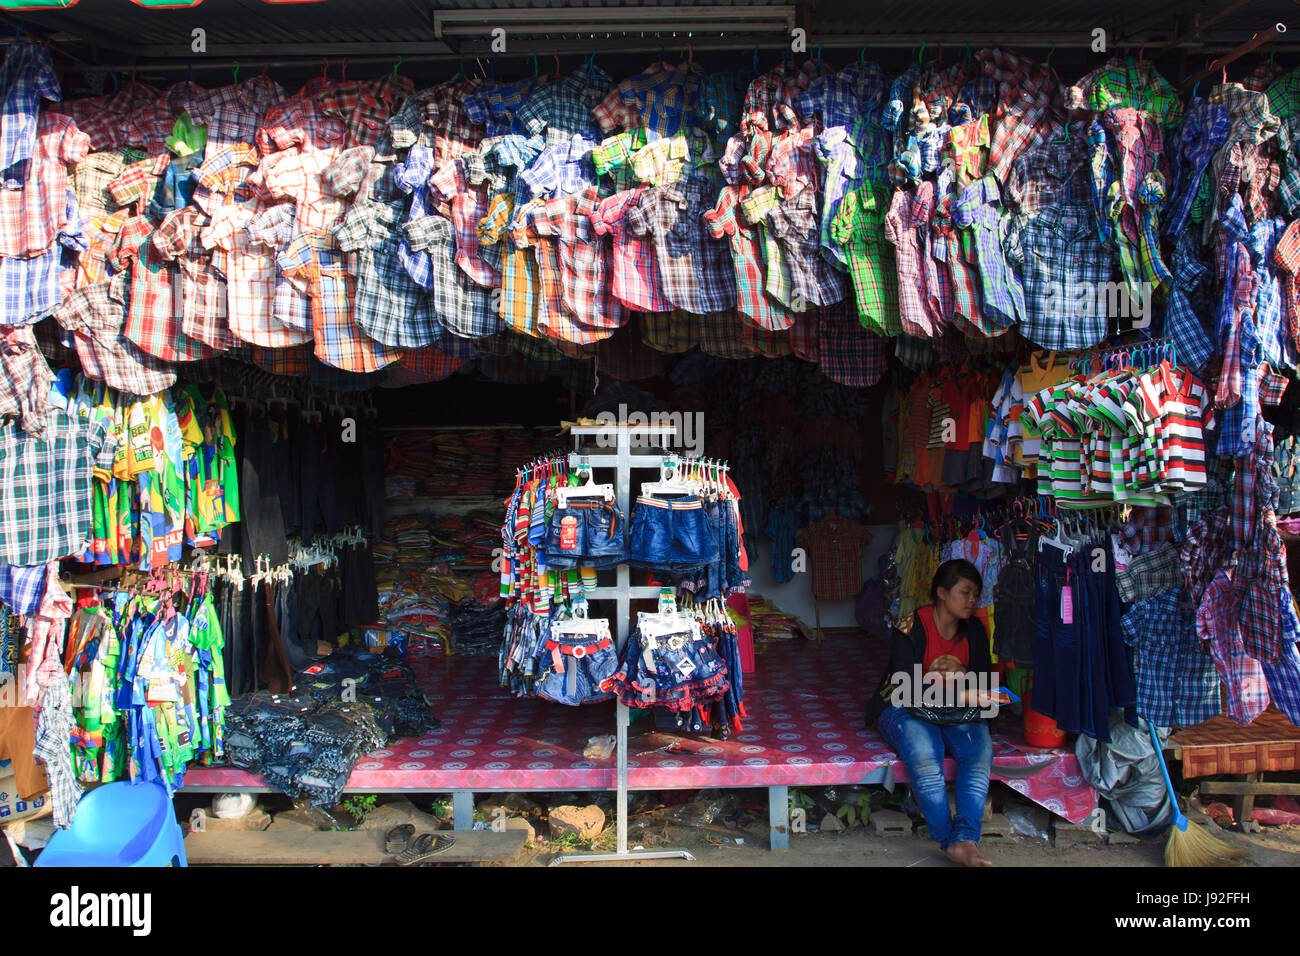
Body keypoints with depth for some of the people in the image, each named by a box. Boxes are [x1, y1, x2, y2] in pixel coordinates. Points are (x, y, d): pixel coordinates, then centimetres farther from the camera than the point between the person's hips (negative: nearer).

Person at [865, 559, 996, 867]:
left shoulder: (974, 631, 7)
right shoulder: (910, 627, -11)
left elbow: (985, 689, 7)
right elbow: (904, 690, -16)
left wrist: (963, 676, -17)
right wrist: (960, 696, -22)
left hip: (958, 714, 4)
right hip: (905, 710, -4)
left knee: (981, 748, -28)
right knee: (923, 755, -36)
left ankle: (966, 839, -37)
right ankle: (950, 841, -31)